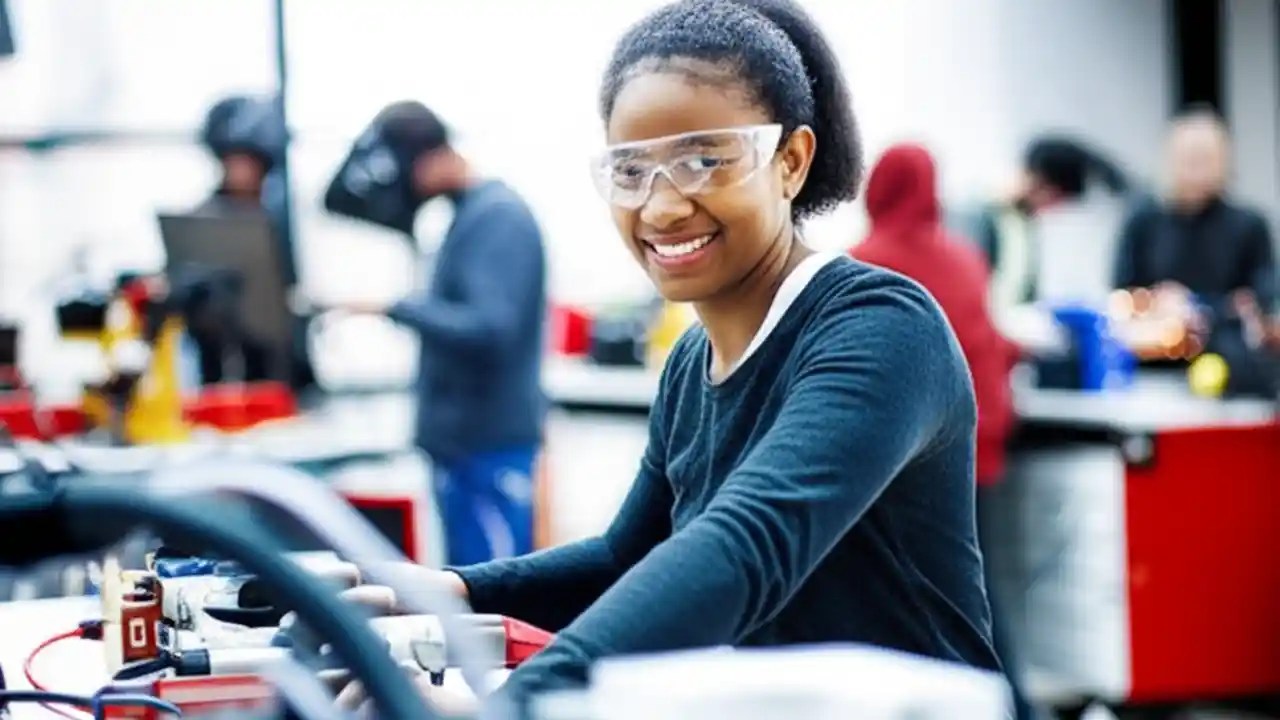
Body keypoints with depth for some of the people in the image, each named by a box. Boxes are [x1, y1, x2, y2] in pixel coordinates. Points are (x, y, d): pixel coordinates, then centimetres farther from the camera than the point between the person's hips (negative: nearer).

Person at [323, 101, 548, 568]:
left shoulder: (499, 218, -15)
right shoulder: (469, 214, 14)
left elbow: (490, 328, -24)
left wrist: (395, 307, -23)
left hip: (491, 444, -10)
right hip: (460, 439, 10)